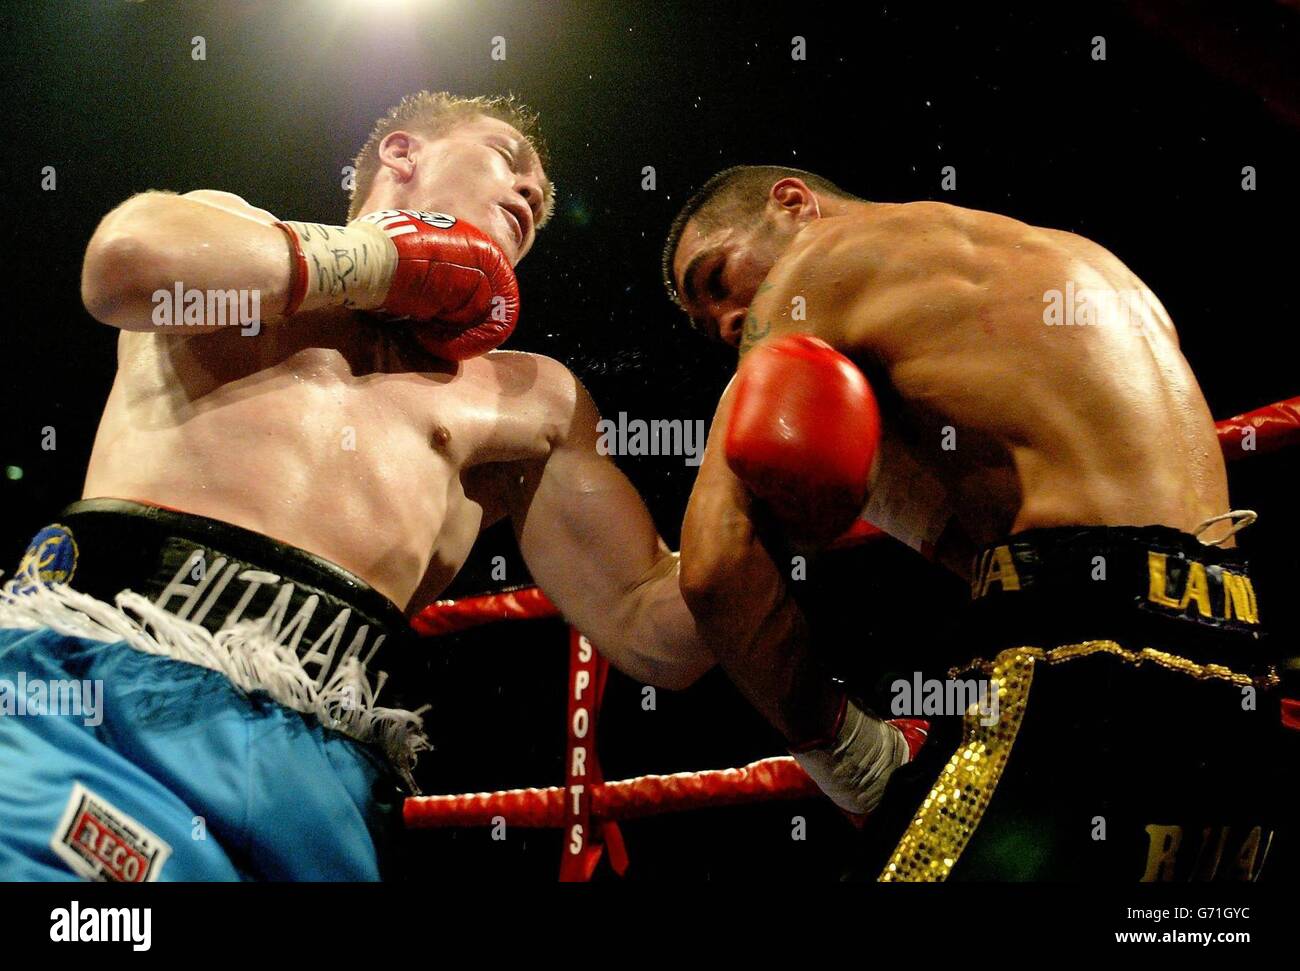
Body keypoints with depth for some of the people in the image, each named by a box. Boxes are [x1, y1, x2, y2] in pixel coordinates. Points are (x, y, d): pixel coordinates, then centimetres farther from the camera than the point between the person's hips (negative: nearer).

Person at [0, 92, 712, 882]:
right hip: (96, 669, -3)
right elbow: (128, 260, -6)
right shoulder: (229, 223, 21)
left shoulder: (532, 397, 24)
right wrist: (388, 256, 7)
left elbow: (656, 632, 17)